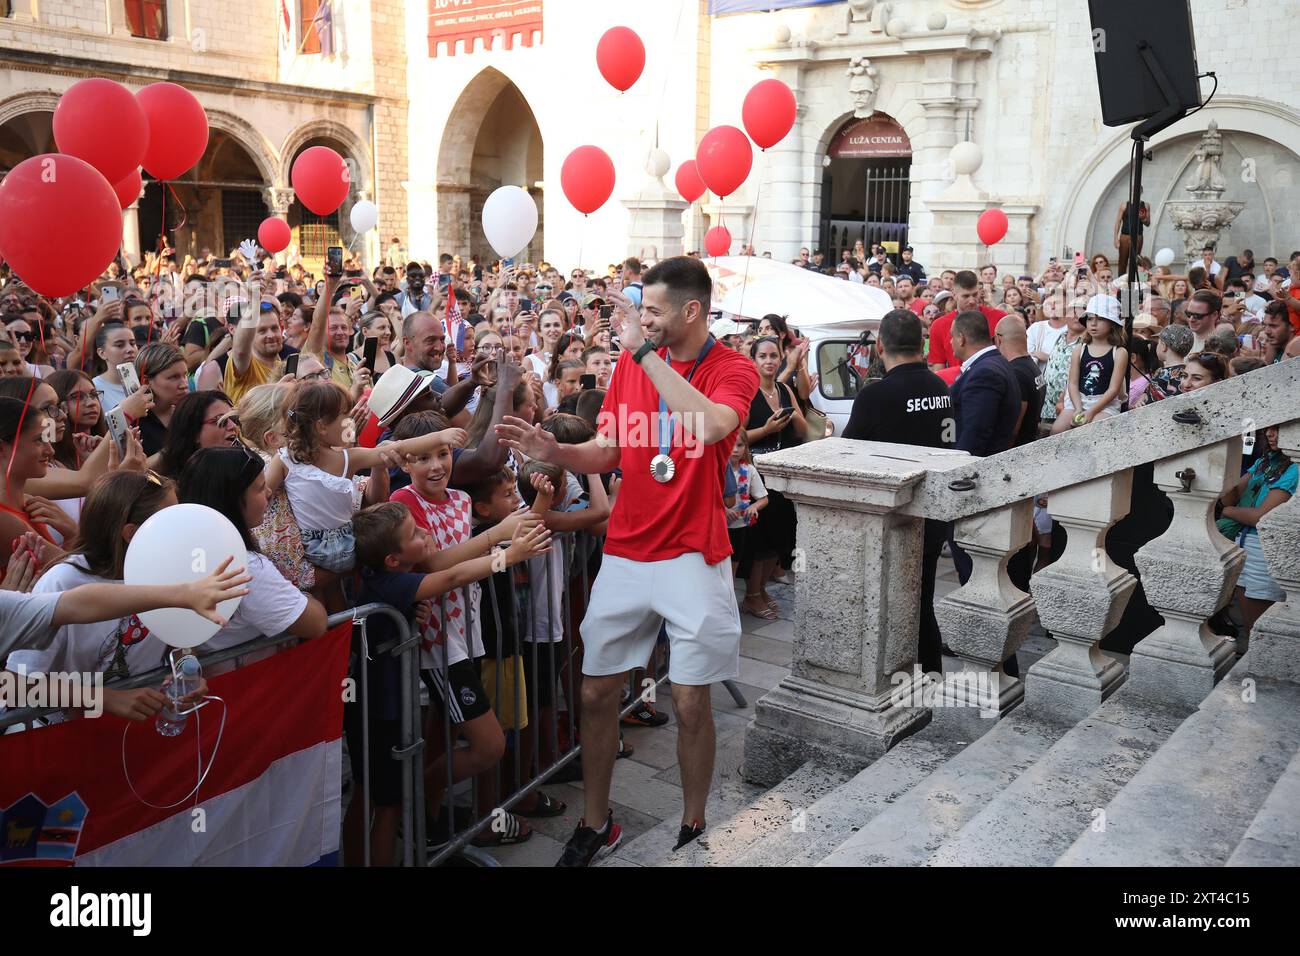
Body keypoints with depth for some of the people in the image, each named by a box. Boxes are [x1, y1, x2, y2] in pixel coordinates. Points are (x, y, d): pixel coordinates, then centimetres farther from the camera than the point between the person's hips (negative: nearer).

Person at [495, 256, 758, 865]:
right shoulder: (632, 364, 7)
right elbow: (605, 452, 10)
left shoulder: (733, 370, -7)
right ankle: (596, 826, 26)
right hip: (625, 552, 4)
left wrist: (647, 352, -26)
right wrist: (552, 450, -9)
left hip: (693, 557, -4)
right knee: (596, 693, 8)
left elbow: (710, 426, -29)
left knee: (691, 702, 3)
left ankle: (693, 828, 25)